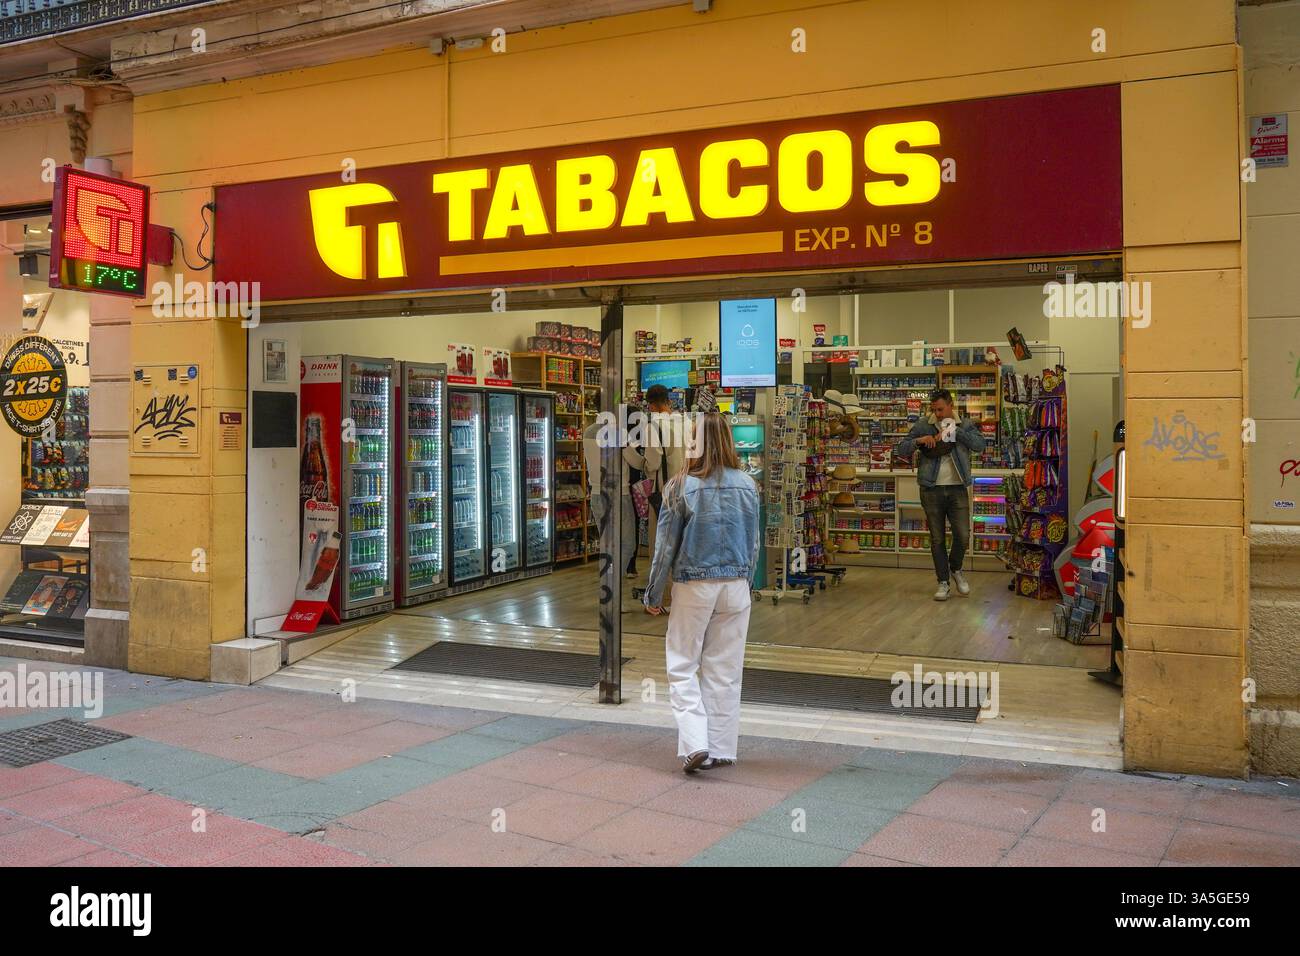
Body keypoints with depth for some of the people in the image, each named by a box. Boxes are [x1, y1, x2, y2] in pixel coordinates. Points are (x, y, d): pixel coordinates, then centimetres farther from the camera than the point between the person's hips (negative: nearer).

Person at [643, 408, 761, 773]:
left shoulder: (681, 487, -11)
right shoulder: (747, 486, 0)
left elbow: (666, 546, -6)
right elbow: (753, 544, 8)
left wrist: (653, 595, 4)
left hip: (693, 587, -3)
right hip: (735, 586, 3)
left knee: (682, 667, 8)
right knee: (725, 671, 11)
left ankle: (695, 743, -4)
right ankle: (721, 749, 16)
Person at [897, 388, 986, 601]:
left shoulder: (965, 425, 6)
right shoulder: (923, 426, 4)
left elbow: (980, 445, -11)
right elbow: (902, 450, 2)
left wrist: (954, 430, -16)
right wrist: (918, 441, -16)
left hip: (958, 489, 0)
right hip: (932, 489, 0)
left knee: (963, 535, -3)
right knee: (937, 539, 5)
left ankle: (956, 569, 25)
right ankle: (943, 582, 15)